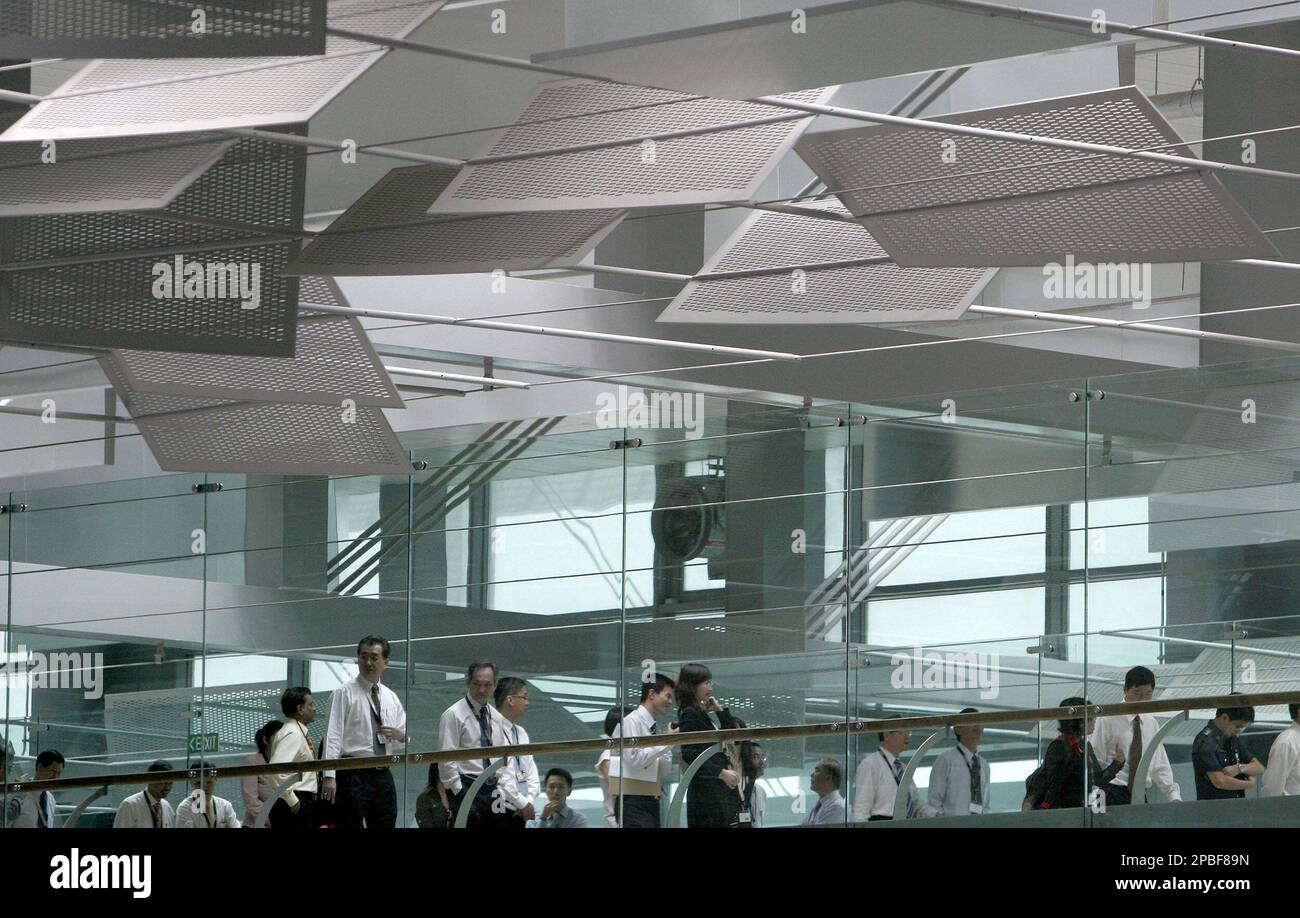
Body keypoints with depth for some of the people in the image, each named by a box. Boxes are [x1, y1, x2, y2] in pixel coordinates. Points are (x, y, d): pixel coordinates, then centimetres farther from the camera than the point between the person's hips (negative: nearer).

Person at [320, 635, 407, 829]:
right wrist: (329, 776, -19)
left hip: (383, 775, 6)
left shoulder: (391, 698, 16)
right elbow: (333, 735, -9)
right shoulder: (344, 693, -2)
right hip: (354, 775, -6)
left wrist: (401, 736, -5)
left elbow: (405, 741, 21)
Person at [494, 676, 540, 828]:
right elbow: (497, 775, -16)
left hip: (520, 811, 8)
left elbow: (531, 771, 15)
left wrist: (530, 801, -2)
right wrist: (523, 803, -13)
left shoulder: (520, 732, 17)